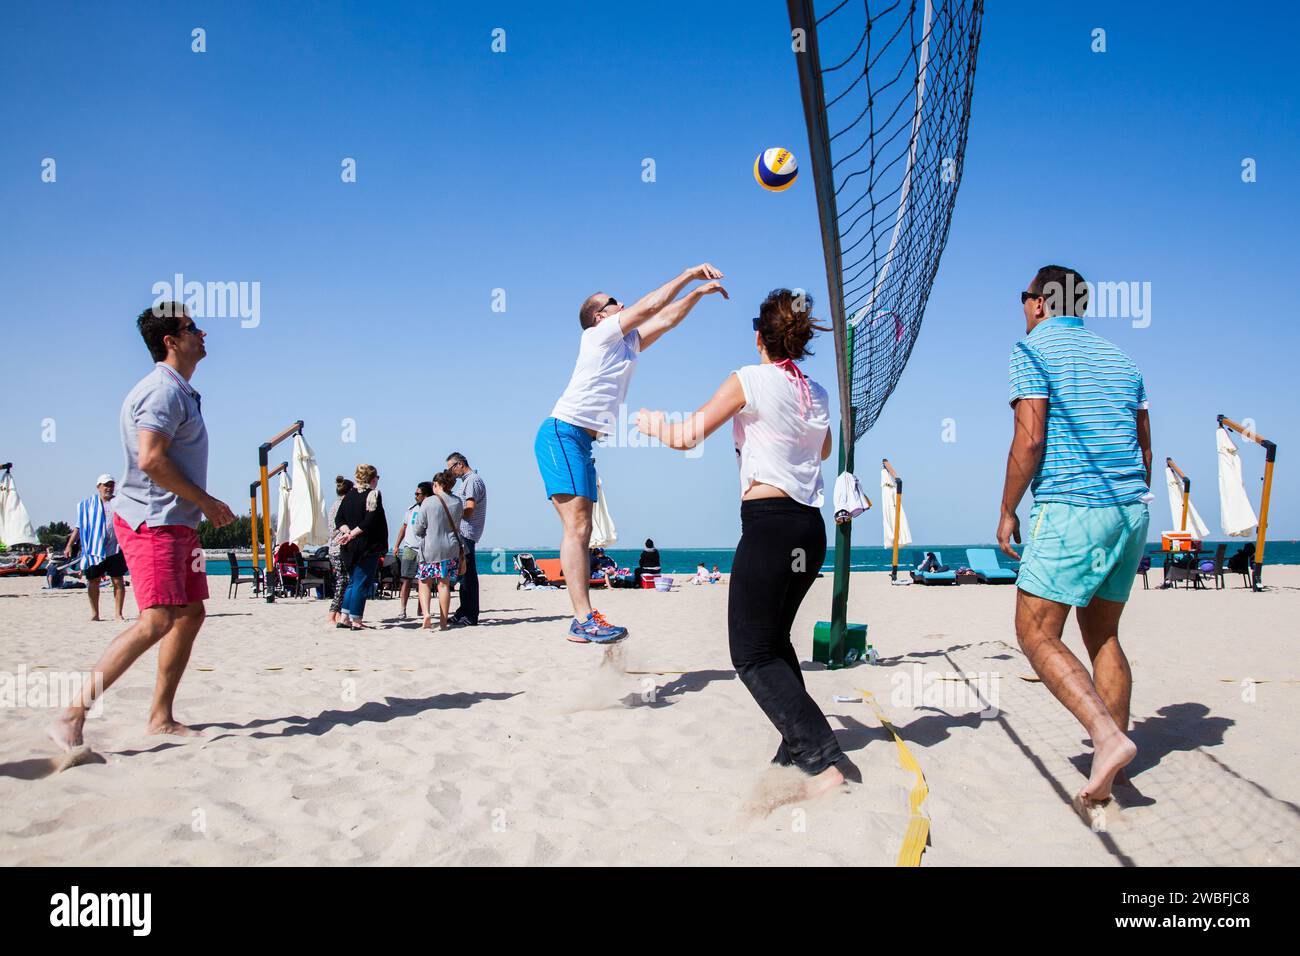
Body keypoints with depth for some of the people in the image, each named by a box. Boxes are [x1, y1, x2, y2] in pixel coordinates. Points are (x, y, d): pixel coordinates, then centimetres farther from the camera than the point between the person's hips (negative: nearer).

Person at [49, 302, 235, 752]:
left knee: (191, 613, 11)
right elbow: (151, 460, -24)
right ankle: (72, 717, -13)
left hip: (177, 521, 11)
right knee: (157, 621, -17)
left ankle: (161, 717, 17)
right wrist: (206, 502, -15)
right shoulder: (162, 390, -13)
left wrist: (205, 507, 14)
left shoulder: (181, 392, 19)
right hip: (151, 520, -11)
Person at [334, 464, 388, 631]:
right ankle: (356, 621, 0)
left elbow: (339, 519, 9)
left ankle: (344, 618, 15)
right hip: (369, 547, -7)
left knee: (353, 582, 16)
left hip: (351, 548, 7)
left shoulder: (349, 495, 12)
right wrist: (353, 533, -13)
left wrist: (348, 532, -3)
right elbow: (370, 521, -20)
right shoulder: (373, 494, -10)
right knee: (362, 584, -2)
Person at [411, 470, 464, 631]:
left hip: (430, 548, -3)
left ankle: (426, 613, -12)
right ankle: (444, 621, 8)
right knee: (444, 584, 8)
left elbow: (417, 528, -6)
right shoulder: (458, 502, 1)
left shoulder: (428, 502, -11)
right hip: (451, 548, 3)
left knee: (425, 583, 9)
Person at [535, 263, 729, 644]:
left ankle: (583, 622, 3)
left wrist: (698, 291, 22)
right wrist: (690, 273, 4)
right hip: (561, 434, -10)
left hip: (582, 441, 10)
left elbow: (666, 319, 28)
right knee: (576, 527, -18)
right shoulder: (599, 334, -1)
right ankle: (584, 619, -25)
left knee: (581, 530, 4)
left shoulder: (628, 344, 22)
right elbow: (652, 305, -4)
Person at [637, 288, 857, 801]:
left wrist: (651, 422, 14)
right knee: (775, 638, 23)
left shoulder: (750, 379, -6)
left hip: (768, 523, -7)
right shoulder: (816, 392, 13)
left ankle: (823, 761, -13)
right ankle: (798, 747, 25)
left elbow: (687, 436, -6)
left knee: (752, 655, -3)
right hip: (810, 528, 8)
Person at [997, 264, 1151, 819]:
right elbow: (1145, 448, 18)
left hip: (1069, 508, -7)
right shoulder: (1119, 359, 19)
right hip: (1131, 511, 8)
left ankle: (1107, 735, -21)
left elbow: (1029, 440, -12)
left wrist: (1007, 512, -3)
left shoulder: (1033, 348, -2)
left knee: (1036, 634, -3)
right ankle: (1108, 784, 11)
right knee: (1102, 636, 12)